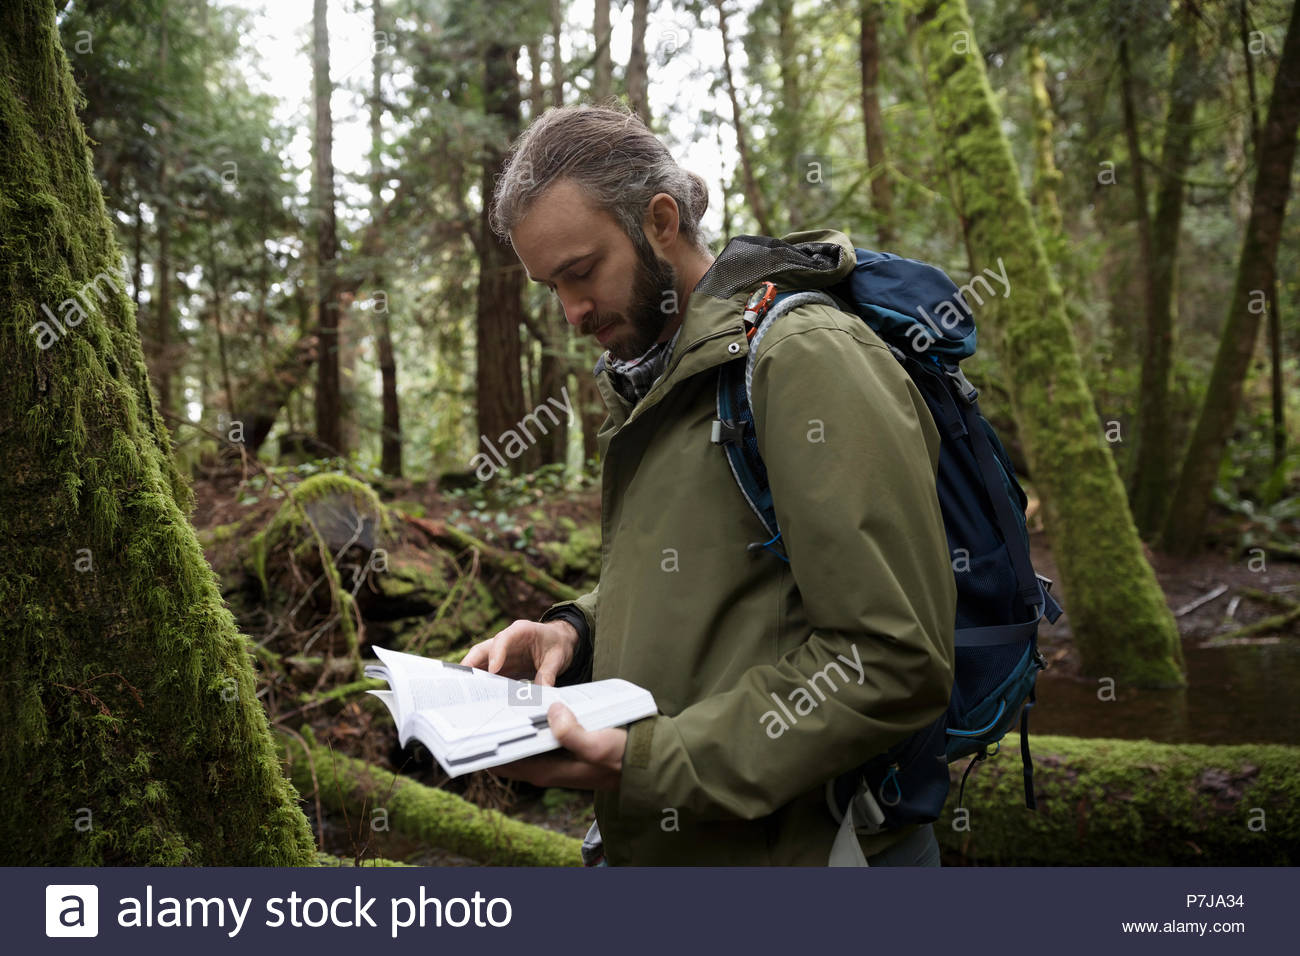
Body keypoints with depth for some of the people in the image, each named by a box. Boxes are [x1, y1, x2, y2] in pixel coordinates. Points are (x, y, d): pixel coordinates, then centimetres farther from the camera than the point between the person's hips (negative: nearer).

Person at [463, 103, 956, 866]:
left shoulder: (808, 358, -20)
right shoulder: (651, 380, 9)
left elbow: (894, 661, -24)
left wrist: (648, 763, -25)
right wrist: (577, 632, -1)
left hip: (789, 848, -8)